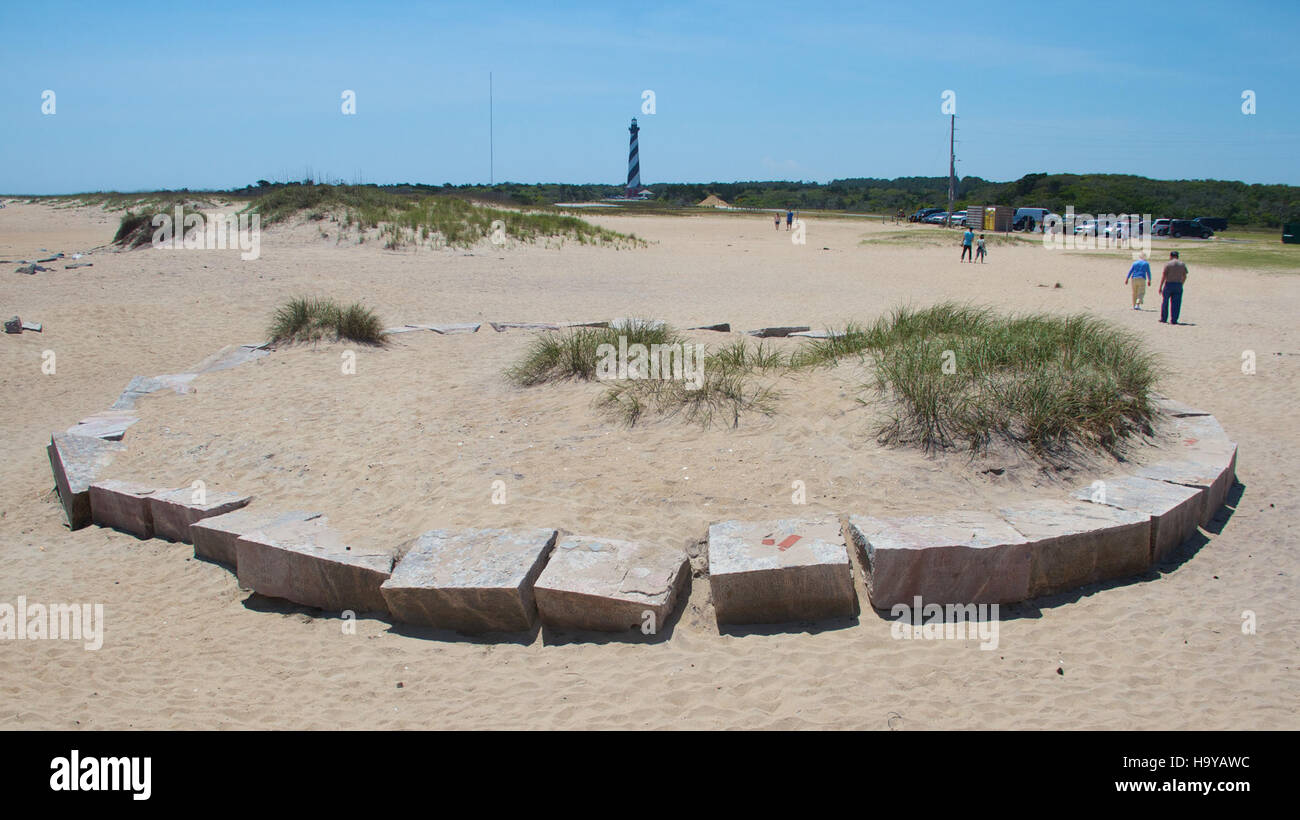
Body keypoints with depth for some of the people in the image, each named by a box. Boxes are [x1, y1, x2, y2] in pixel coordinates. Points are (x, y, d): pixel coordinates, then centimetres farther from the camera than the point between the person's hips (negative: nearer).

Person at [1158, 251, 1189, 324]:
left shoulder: (1168, 264, -5)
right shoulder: (1182, 264, 6)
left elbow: (1163, 276, -8)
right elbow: (1184, 277, 8)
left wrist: (1160, 287, -6)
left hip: (1168, 285, -2)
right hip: (1178, 286, 3)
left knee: (1165, 302, 10)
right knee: (1176, 304, 4)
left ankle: (1163, 319, 13)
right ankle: (1173, 320, 1)